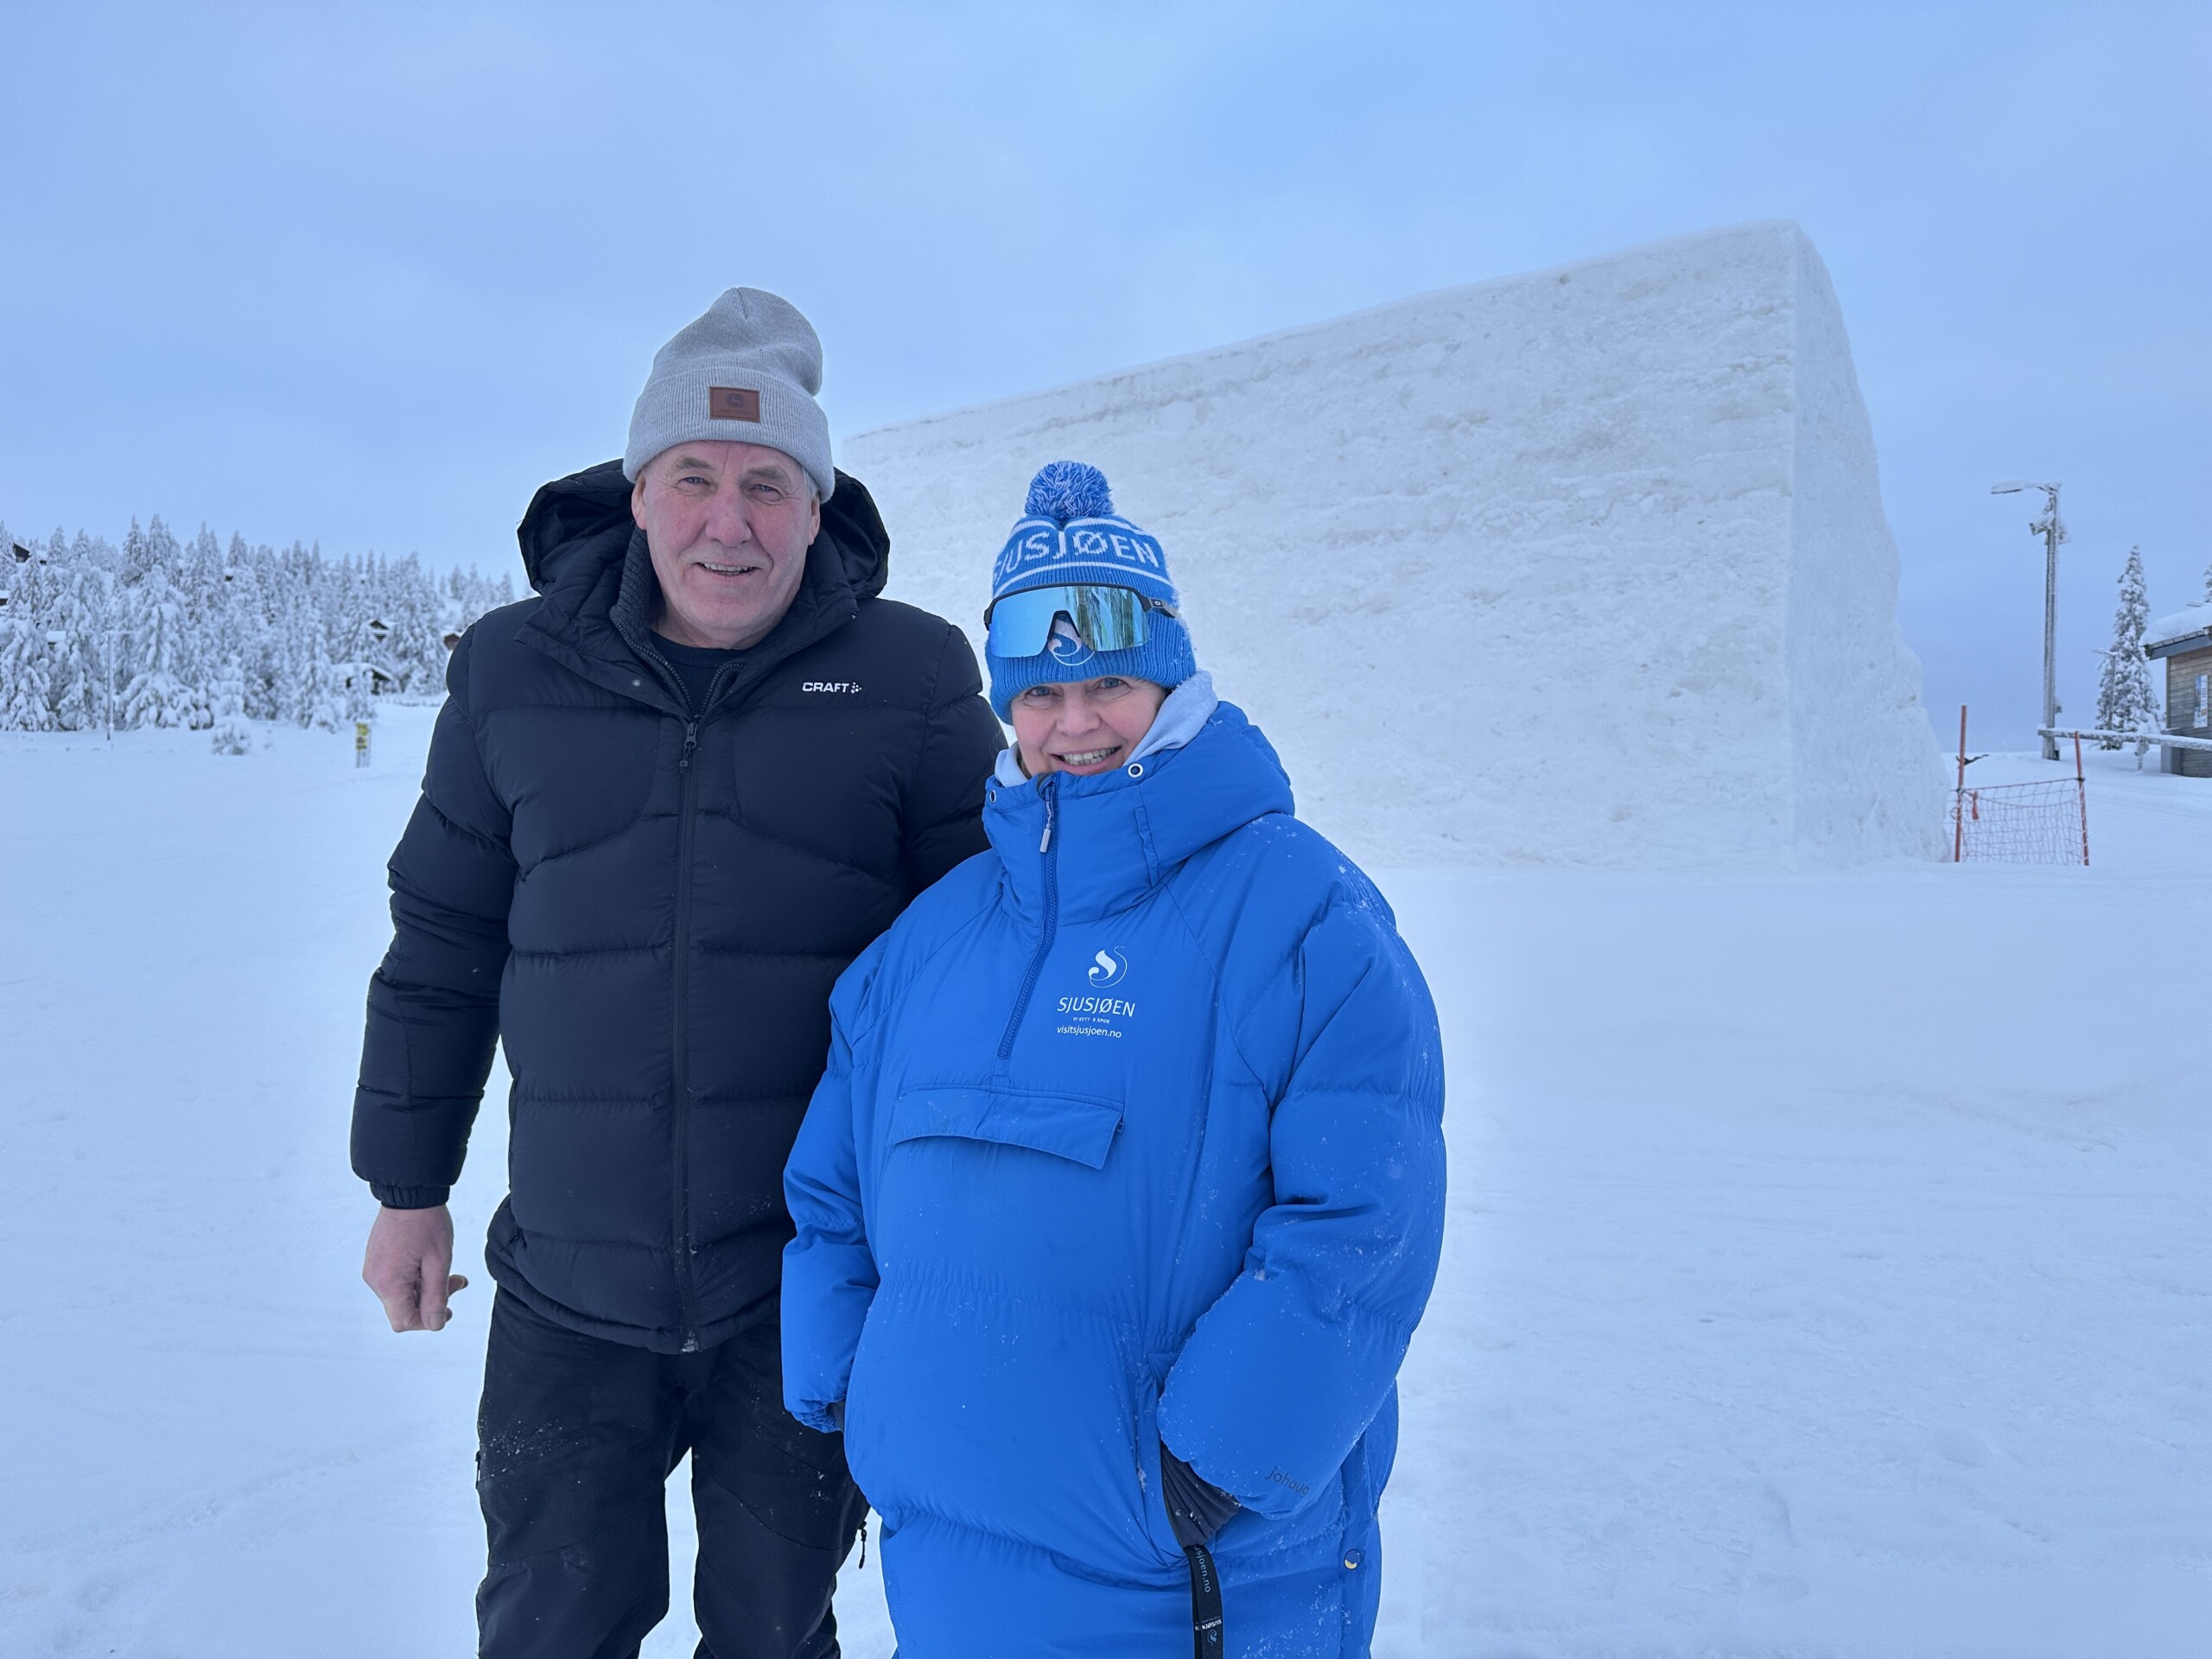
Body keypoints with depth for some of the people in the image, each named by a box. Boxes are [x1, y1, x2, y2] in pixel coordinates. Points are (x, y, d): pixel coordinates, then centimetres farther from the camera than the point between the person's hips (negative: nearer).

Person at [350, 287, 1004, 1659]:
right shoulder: (515, 672, 1)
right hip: (570, 1288, 2)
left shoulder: (911, 678, -6)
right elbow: (442, 942, 8)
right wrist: (408, 1184, 11)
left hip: (810, 1283, -1)